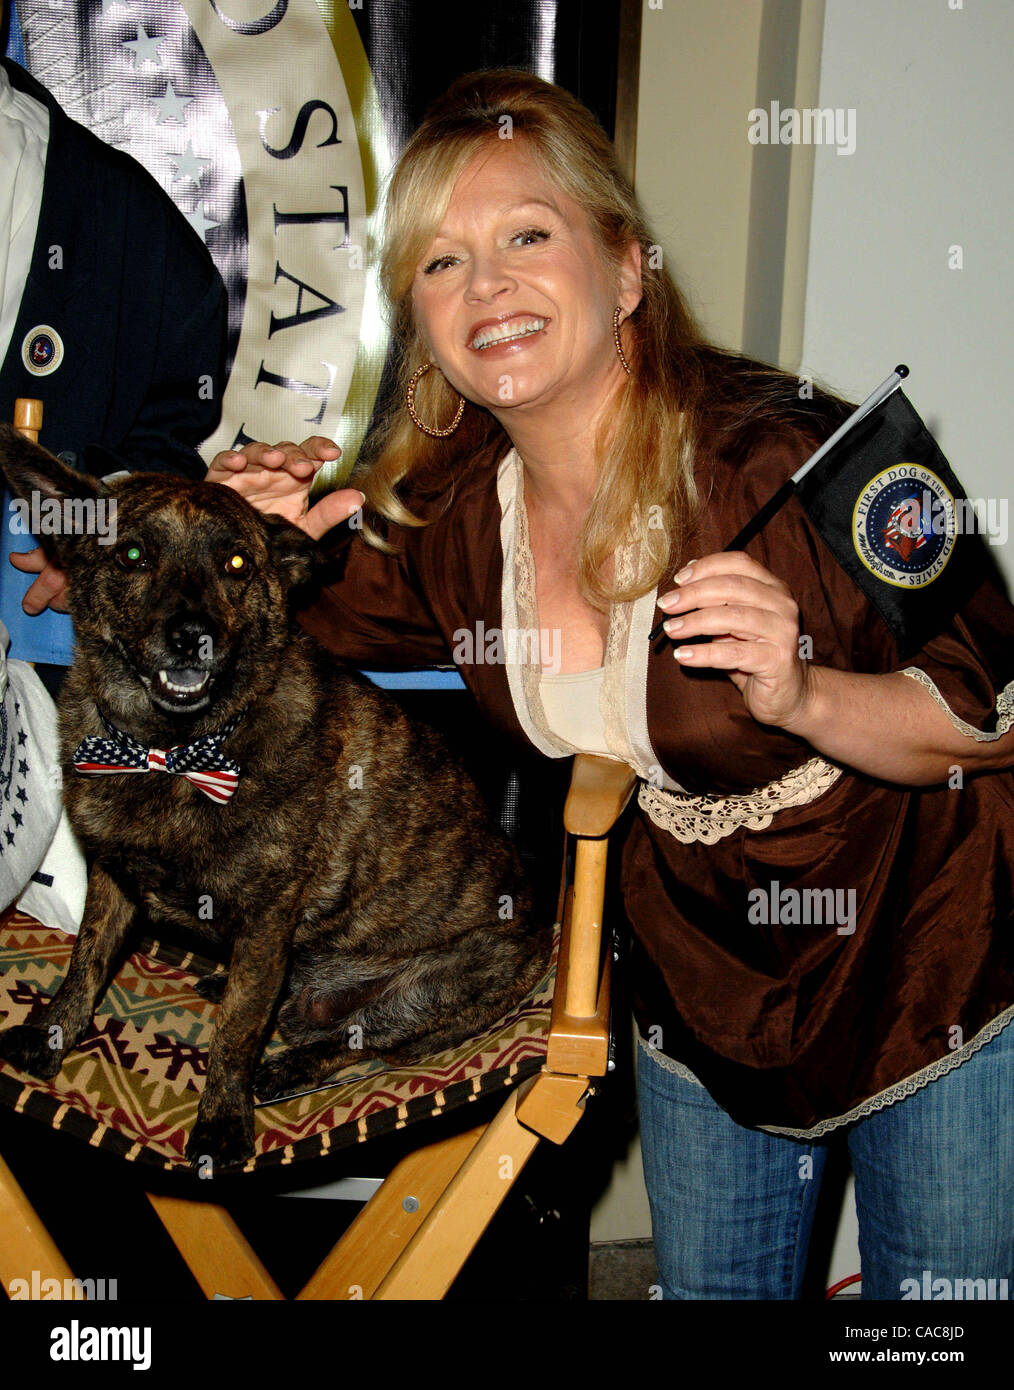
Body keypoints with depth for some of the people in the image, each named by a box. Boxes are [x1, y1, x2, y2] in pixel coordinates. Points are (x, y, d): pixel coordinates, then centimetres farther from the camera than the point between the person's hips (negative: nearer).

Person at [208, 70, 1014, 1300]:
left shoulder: (789, 465, -30)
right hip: (703, 996, 5)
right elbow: (326, 635, 8)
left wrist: (801, 697, -39)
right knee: (709, 1291, 23)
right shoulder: (453, 506, -12)